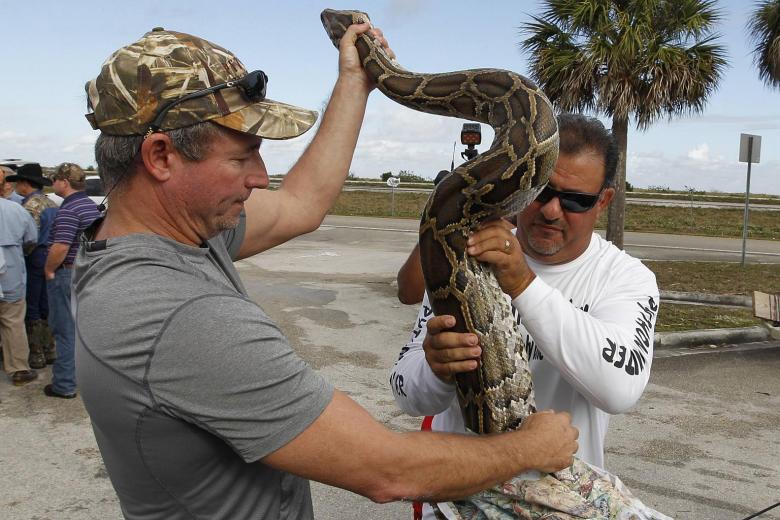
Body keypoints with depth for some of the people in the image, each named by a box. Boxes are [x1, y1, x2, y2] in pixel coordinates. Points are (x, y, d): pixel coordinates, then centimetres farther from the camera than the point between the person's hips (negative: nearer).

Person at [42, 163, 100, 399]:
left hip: (67, 273, -9)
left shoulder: (69, 210, -19)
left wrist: (49, 269, -13)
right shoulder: (91, 205, 10)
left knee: (65, 330, -1)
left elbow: (60, 247, -27)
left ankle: (64, 385, 6)